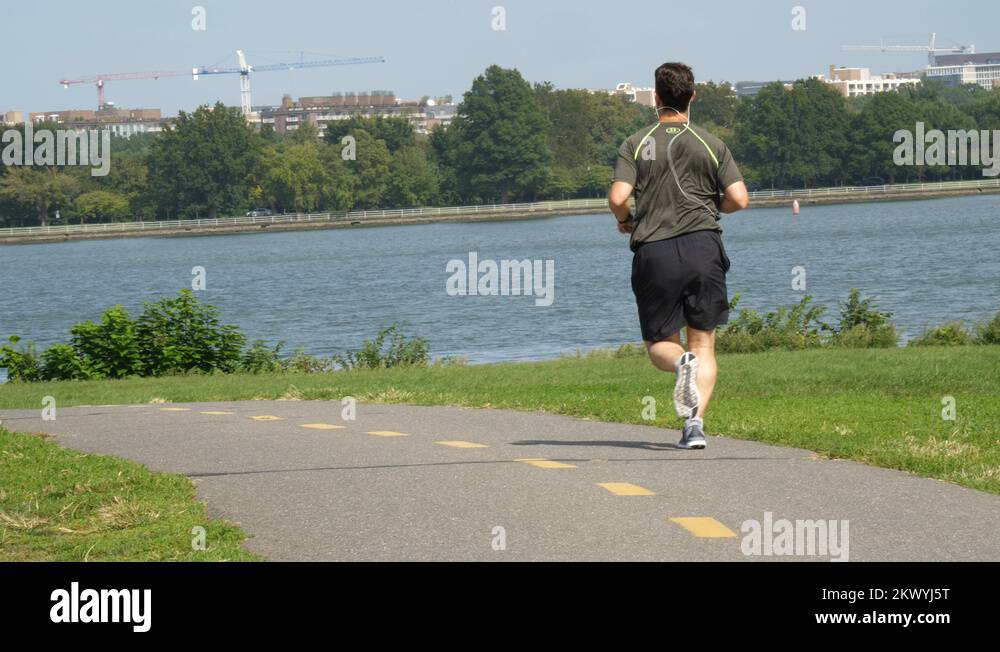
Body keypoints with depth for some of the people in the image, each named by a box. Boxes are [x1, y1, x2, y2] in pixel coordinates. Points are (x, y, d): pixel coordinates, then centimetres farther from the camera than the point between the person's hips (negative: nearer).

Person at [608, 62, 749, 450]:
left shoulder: (636, 145, 4)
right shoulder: (712, 145, 7)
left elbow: (618, 198, -8)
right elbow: (739, 200, -1)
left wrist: (625, 221, 14)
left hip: (653, 252, -1)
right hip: (702, 247, 1)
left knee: (660, 344, 11)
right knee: (703, 344, 6)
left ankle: (682, 364, -25)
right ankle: (695, 424, -12)